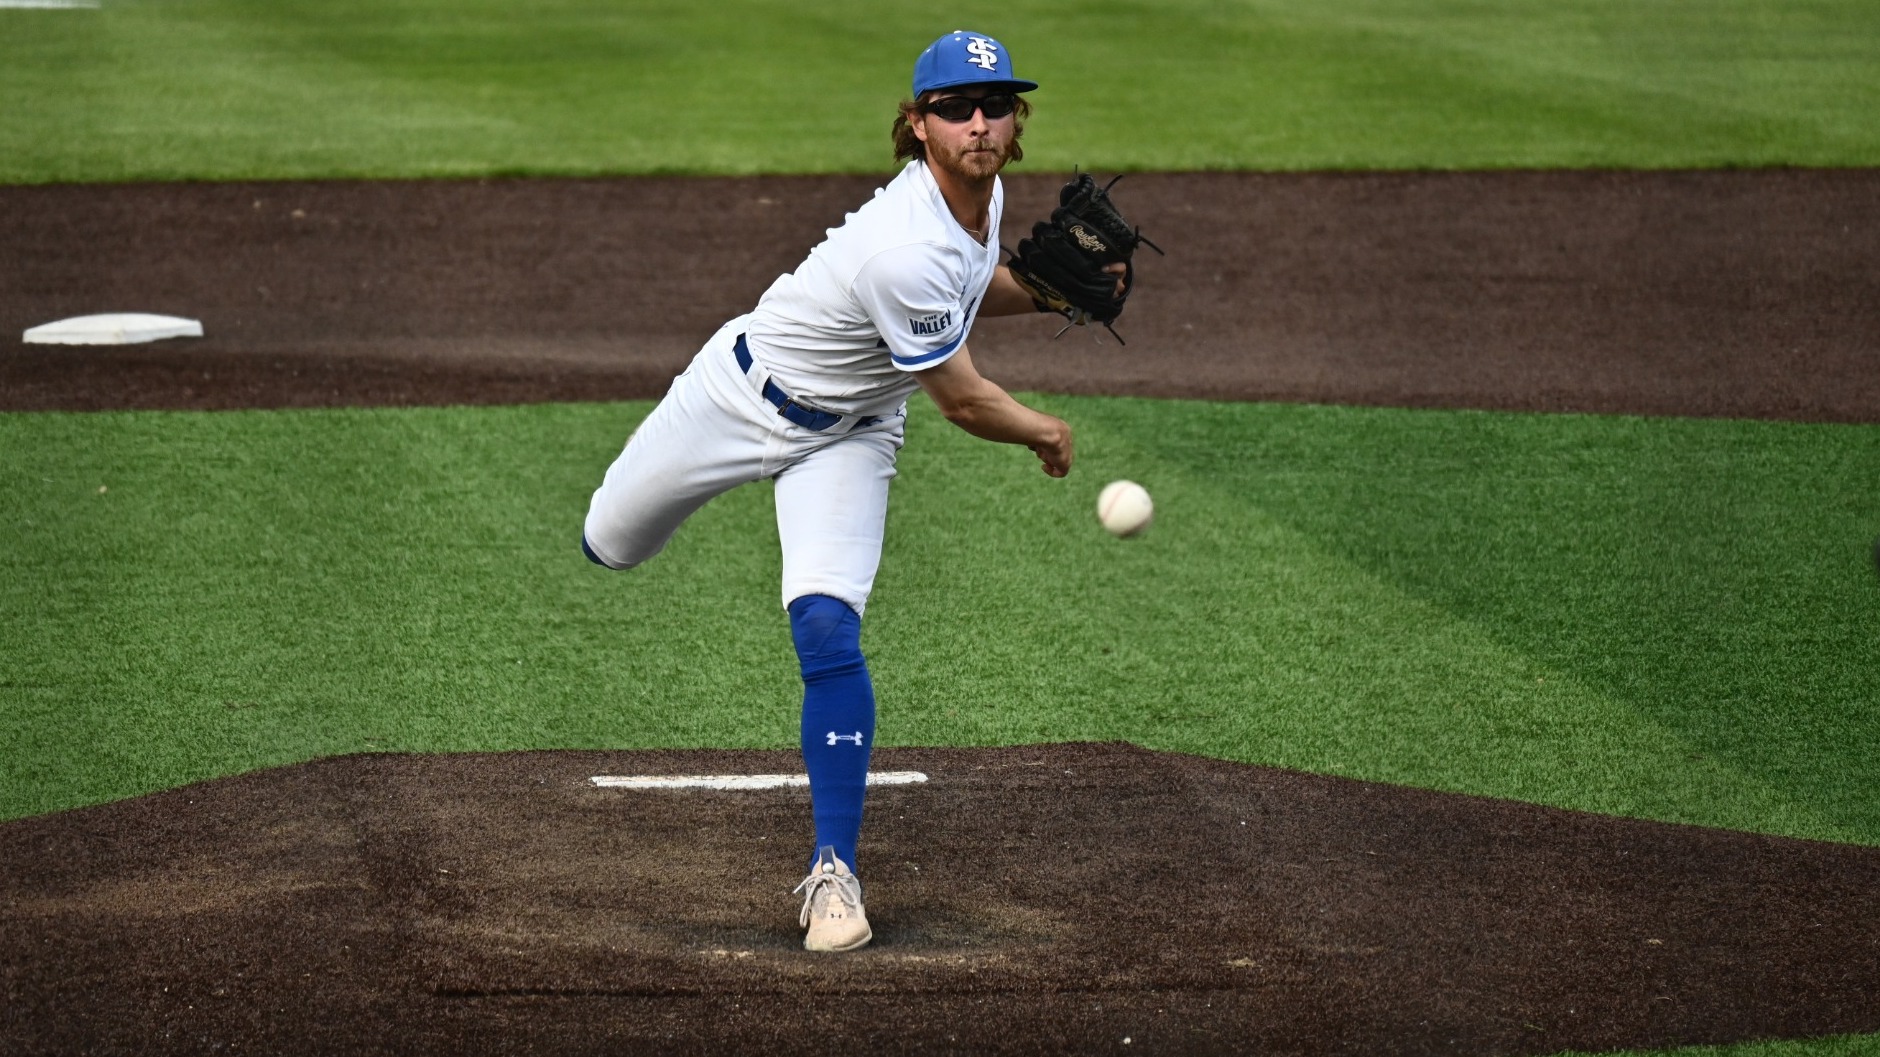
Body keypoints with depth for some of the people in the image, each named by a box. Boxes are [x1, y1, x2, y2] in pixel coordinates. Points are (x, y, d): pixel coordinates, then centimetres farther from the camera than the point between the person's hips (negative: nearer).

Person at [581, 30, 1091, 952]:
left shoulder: (981, 195, -12)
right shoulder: (904, 252, -37)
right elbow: (963, 401, -24)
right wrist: (1044, 433, -6)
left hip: (847, 438, 4)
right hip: (743, 394, -4)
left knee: (827, 633, -17)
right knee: (609, 547, 17)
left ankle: (835, 870, -11)